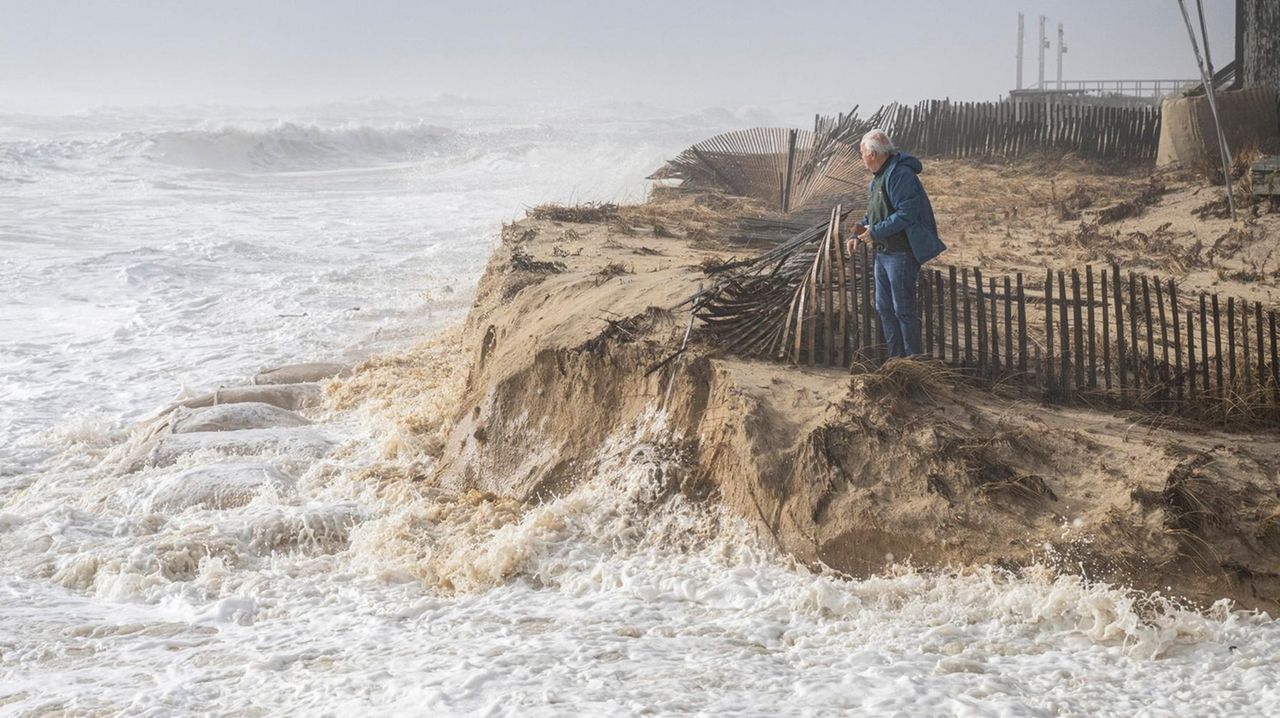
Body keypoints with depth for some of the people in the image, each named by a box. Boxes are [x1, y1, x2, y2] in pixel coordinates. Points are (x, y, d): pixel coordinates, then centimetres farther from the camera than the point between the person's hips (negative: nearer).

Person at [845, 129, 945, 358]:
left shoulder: (900, 175, -18)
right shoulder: (877, 177, 15)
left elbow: (907, 214, -25)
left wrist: (875, 232, -21)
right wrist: (857, 235, 8)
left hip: (901, 254, -10)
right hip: (883, 253, 10)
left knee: (903, 309, -5)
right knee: (884, 308, 14)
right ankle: (895, 357, 22)